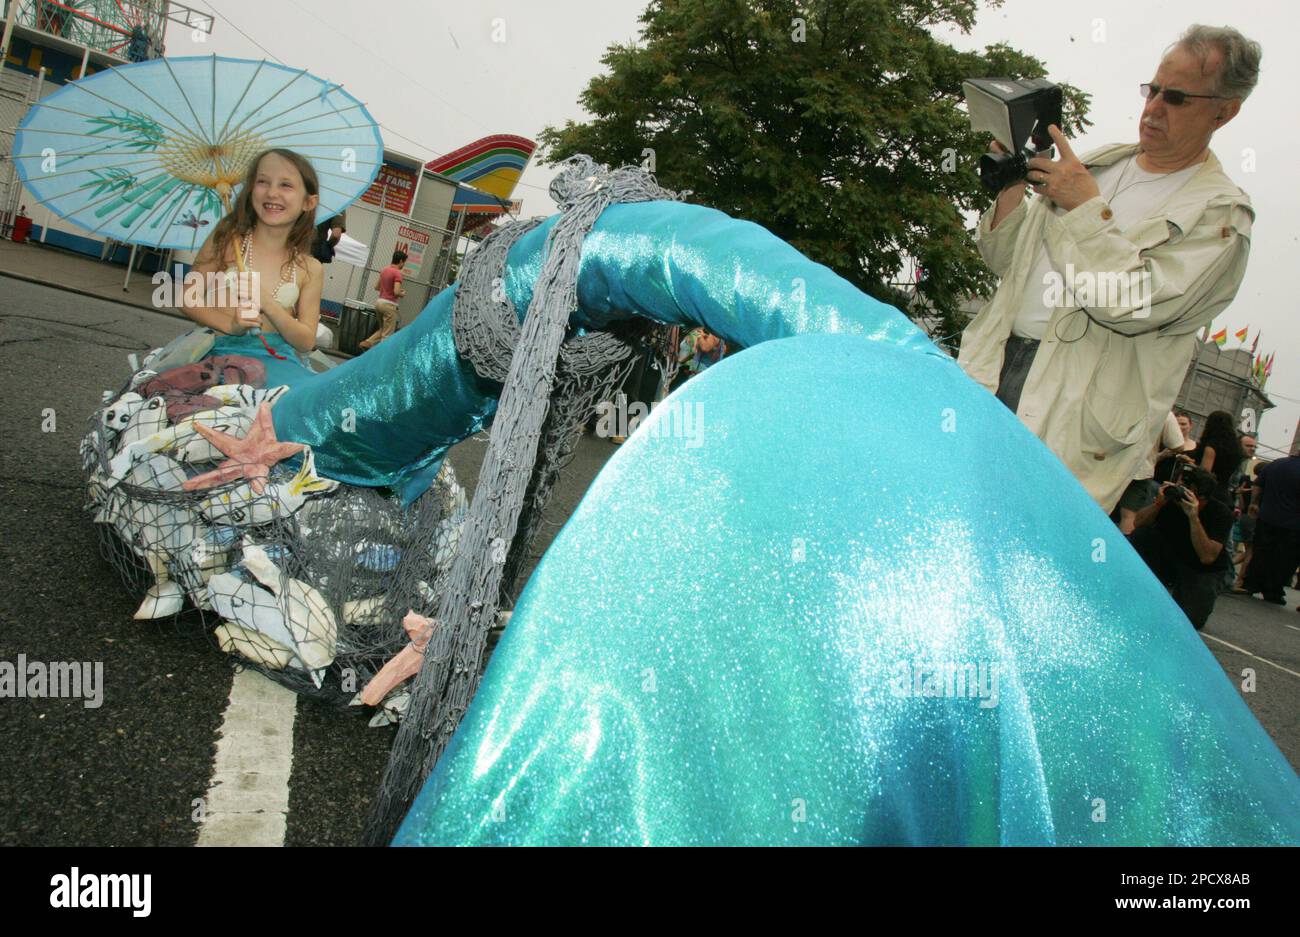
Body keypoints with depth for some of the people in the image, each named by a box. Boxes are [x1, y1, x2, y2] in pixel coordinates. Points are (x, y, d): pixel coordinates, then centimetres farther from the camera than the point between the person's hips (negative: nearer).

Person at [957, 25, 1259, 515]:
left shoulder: (1220, 213, -3)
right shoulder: (1097, 163, 16)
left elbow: (1136, 304, -18)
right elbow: (1005, 261, 14)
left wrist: (1086, 207, -14)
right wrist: (1012, 190, -4)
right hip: (992, 364, 6)